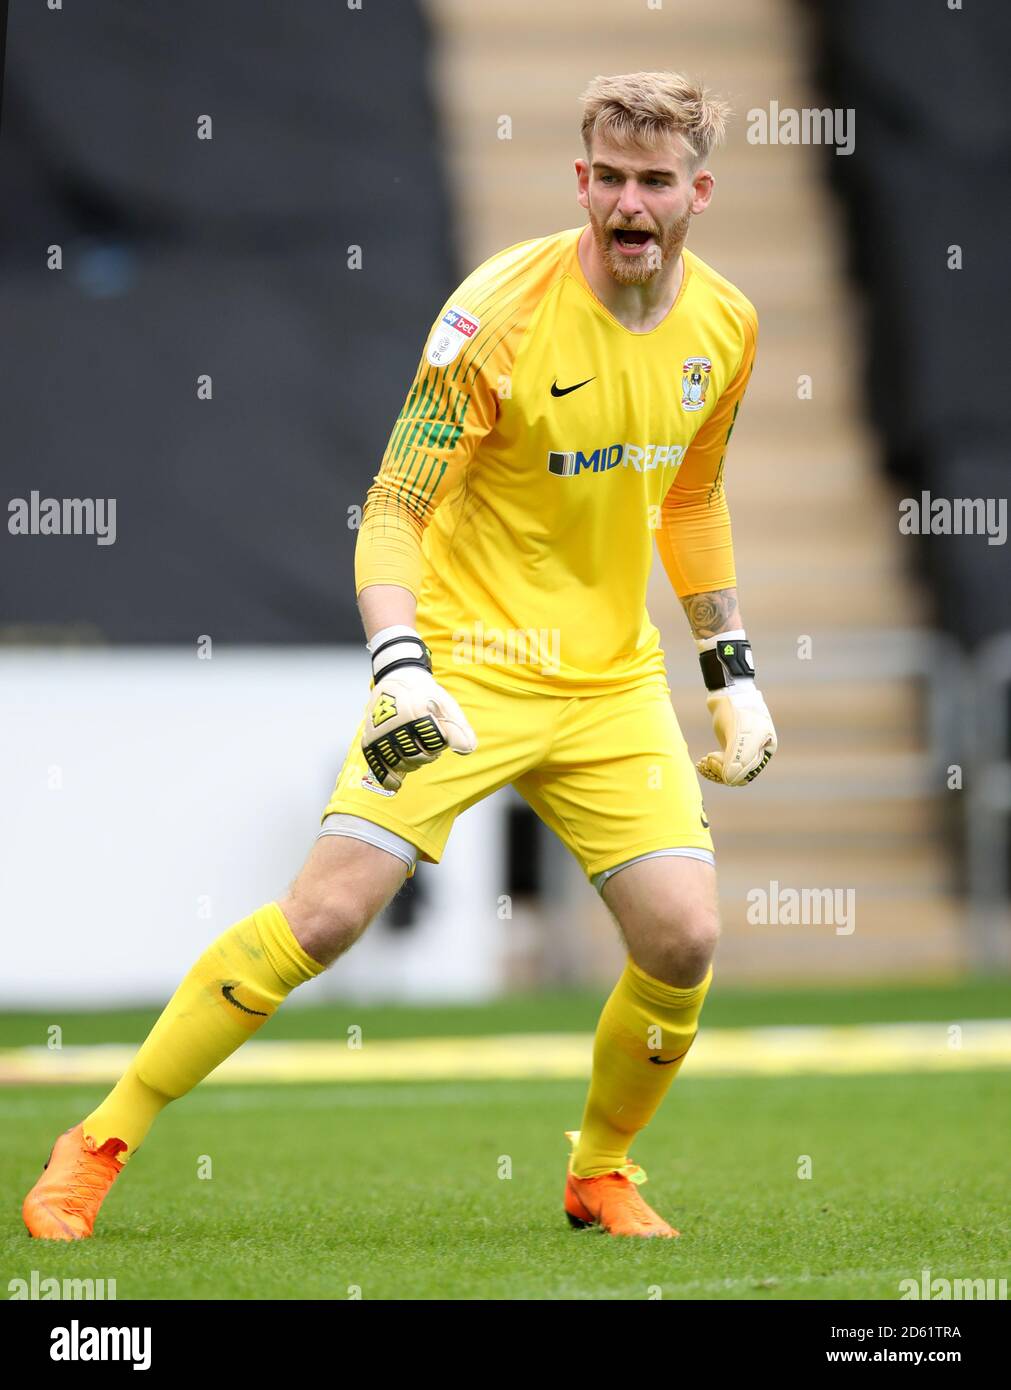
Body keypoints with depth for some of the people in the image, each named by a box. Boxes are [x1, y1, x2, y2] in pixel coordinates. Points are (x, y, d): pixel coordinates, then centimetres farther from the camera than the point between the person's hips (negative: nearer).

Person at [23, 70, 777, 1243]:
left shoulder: (723, 325, 1)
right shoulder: (501, 313, -17)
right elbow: (391, 511, -16)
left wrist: (732, 672, 17)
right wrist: (399, 671, -31)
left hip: (614, 683, 5)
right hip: (467, 664, -5)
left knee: (683, 937, -10)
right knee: (328, 910, -16)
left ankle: (601, 1172, 17)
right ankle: (99, 1146, -4)